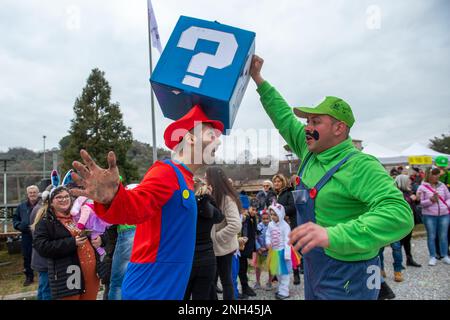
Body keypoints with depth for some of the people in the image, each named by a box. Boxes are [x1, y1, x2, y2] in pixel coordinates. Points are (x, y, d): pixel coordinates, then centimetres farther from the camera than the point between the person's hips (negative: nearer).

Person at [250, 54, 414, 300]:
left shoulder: (360, 166, -22)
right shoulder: (311, 151, 1)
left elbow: (399, 214, -34)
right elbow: (285, 119, 11)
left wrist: (332, 235, -45)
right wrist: (258, 79, 11)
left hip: (346, 280, -8)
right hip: (313, 270, 8)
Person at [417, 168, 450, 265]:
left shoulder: (442, 185, 8)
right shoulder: (422, 187, -2)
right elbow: (420, 203, -4)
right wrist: (430, 200, -18)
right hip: (429, 215, -3)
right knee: (431, 236, 4)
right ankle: (433, 257, 15)